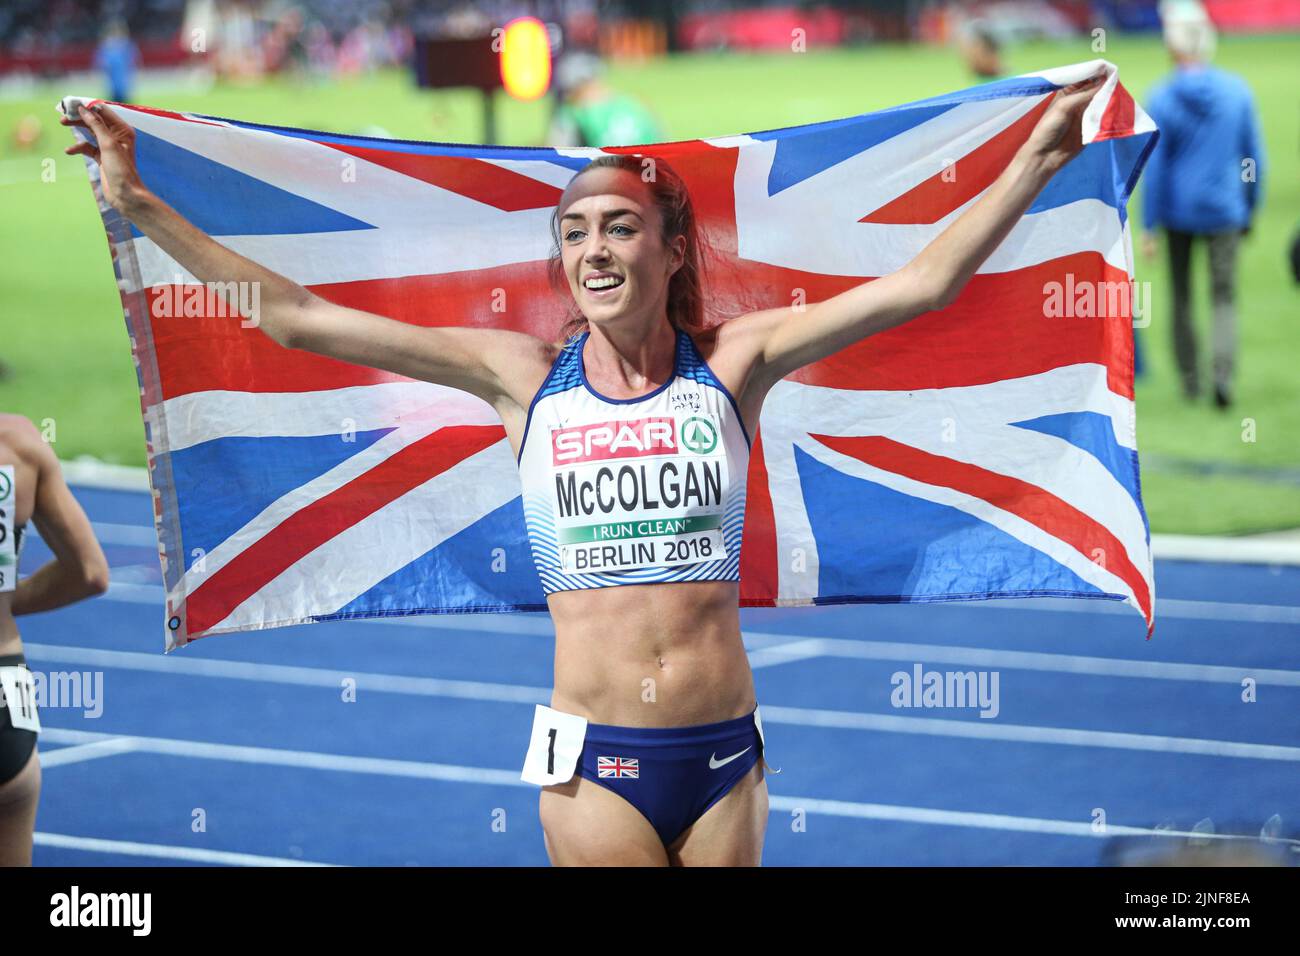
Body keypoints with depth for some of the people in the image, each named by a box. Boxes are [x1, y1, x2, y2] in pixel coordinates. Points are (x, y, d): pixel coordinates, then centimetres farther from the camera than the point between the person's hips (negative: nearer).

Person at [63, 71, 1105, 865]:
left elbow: (921, 283, -2)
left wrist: (1037, 157, -7)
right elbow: (298, 319, 1)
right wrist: (142, 206, -2)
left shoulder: (731, 363, 2)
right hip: (593, 753, -1)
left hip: (723, 749, 1)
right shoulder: (524, 376, 1)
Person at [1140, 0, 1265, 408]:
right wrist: (1250, 210, 15)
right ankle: (1223, 370, -17)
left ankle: (1190, 381, 20)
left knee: (1182, 297, 13)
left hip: (1178, 211, -1)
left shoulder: (1161, 100, -11)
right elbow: (1254, 157, 3)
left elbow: (1154, 168, -9)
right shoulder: (1238, 91, -4)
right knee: (1224, 297, 5)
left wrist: (1148, 226, -3)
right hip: (1225, 211, 1)